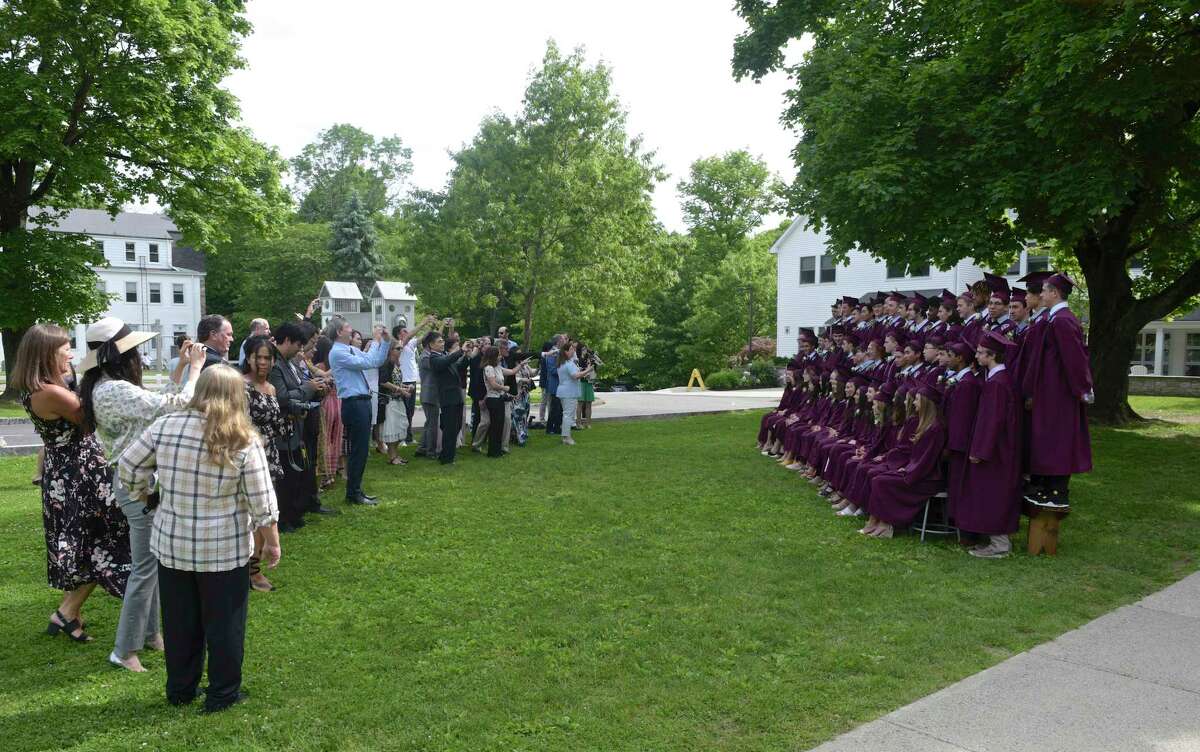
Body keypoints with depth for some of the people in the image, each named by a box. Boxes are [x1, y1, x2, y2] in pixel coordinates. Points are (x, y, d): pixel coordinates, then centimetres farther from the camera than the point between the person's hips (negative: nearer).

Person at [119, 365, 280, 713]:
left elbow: (129, 468, 2)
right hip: (225, 550, -3)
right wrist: (272, 541, 0)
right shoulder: (244, 441, -15)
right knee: (224, 621, 12)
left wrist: (144, 495, 20)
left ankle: (180, 690, 33)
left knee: (180, 619, 18)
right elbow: (262, 502, -12)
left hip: (171, 544, 4)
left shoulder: (165, 426, -6)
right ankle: (223, 693, 23)